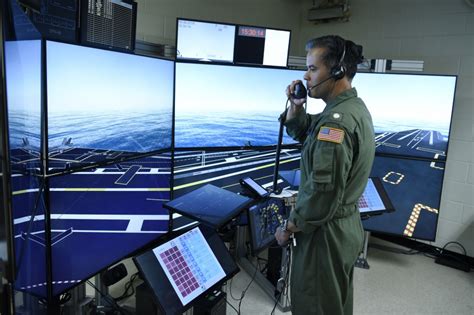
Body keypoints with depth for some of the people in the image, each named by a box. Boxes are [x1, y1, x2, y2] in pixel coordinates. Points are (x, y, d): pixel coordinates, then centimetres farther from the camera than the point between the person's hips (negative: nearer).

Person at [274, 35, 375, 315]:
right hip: (348, 226, 10)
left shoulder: (336, 120, -25)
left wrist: (289, 228, -13)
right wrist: (296, 106, 1)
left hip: (326, 234, -9)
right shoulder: (356, 107, 7)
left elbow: (322, 193, -27)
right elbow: (301, 134, 18)